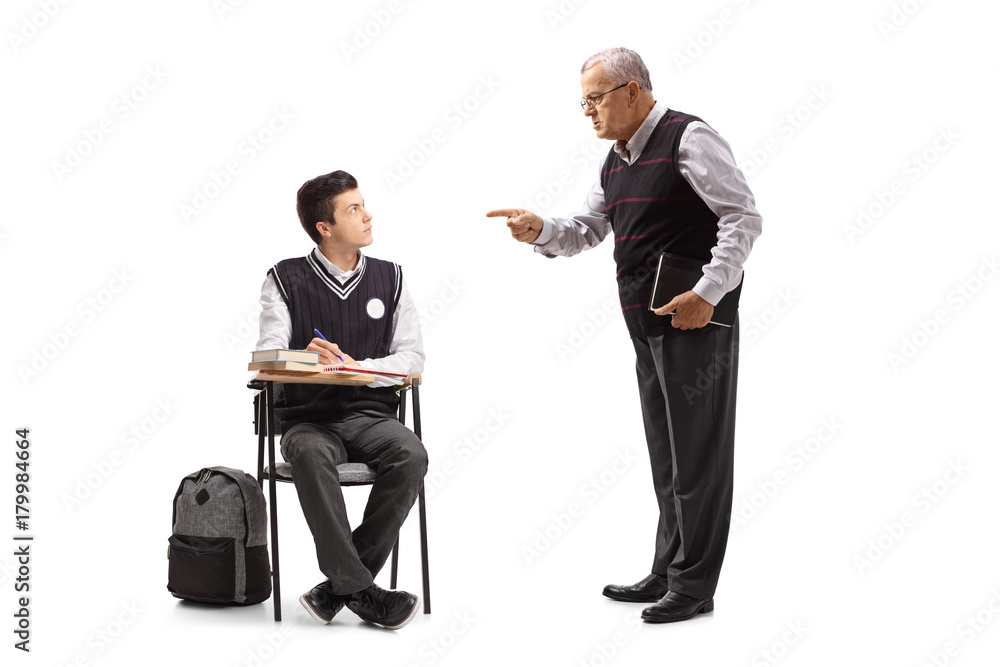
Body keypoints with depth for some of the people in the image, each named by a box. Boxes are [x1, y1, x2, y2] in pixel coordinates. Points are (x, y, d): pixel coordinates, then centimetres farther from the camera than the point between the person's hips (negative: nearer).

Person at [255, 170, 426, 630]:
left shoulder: (389, 278, 14)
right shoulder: (286, 280, 7)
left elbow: (412, 355, 7)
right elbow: (267, 356, -1)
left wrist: (358, 368, -11)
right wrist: (306, 358, -24)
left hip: (371, 413, 2)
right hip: (308, 416, -2)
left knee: (411, 455, -31)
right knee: (310, 455, -37)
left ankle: (340, 586, -22)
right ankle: (360, 589, -31)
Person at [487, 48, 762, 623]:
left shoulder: (689, 138, -10)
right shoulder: (616, 160, 17)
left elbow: (744, 217, -15)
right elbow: (584, 232, 20)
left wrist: (708, 294, -21)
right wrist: (540, 231, -1)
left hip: (697, 323, -9)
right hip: (649, 328, 9)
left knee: (698, 453, -3)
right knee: (666, 454, 14)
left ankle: (694, 585, 3)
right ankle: (669, 572, 23)